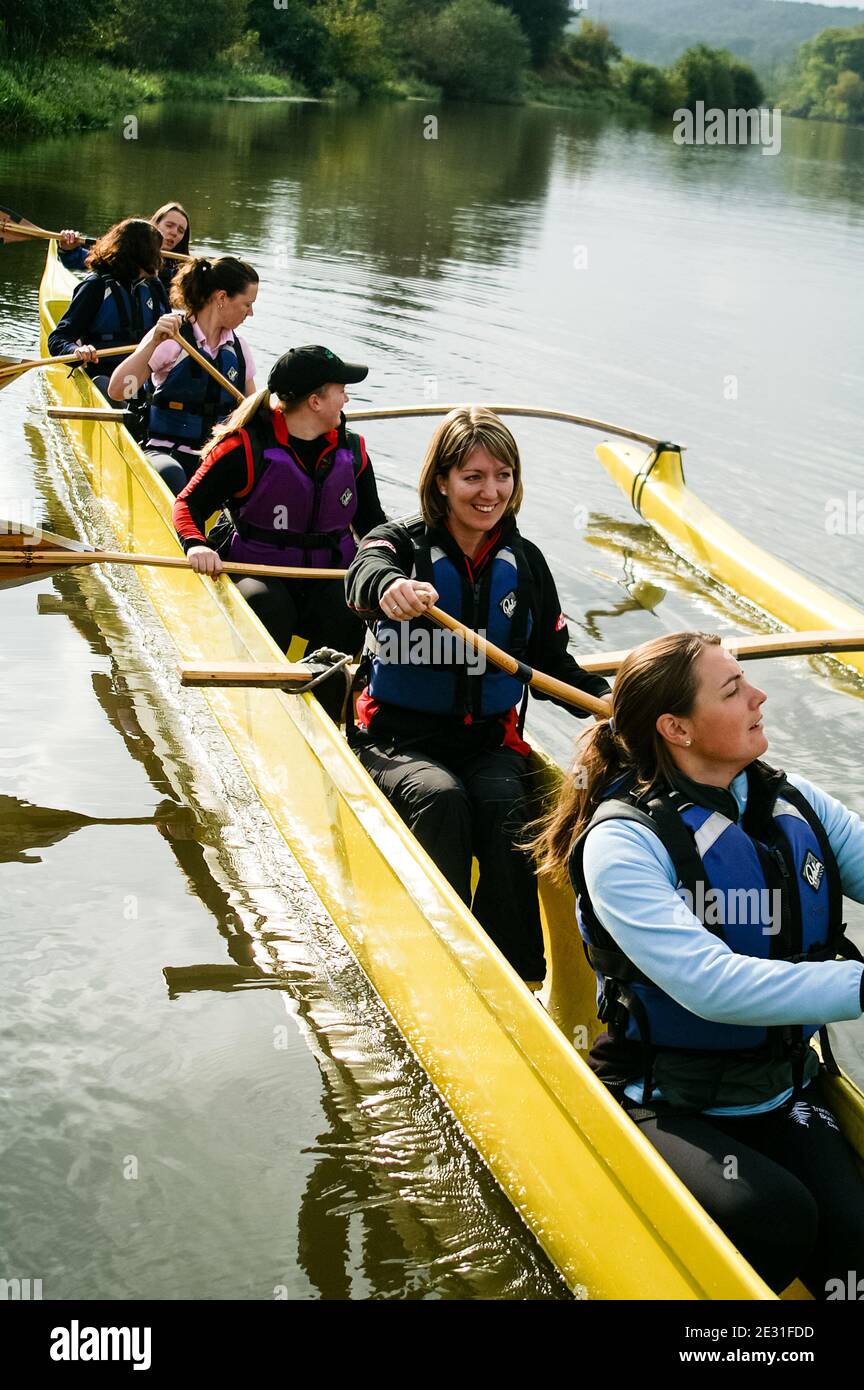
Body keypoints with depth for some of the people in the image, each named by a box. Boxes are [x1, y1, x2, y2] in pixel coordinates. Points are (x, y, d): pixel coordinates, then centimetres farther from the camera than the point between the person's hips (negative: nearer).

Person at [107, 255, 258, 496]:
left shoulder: (238, 348, 13)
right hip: (167, 454, -5)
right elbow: (117, 391, -17)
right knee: (171, 475, -40)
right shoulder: (170, 339, -6)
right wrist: (153, 343, -25)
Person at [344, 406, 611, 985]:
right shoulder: (403, 543, -3)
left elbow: (553, 662, 15)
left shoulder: (525, 561, 9)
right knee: (441, 799, -34)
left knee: (507, 807, -30)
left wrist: (607, 700, -7)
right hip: (402, 737, -2)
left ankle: (518, 977, -23)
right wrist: (389, 587, -56)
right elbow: (366, 572, -30)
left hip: (490, 740, 2)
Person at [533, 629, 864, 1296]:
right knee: (775, 1217, -29)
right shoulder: (624, 841, -15)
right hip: (668, 1109, -4)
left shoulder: (797, 805, 3)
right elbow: (709, 985, -27)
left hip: (783, 1097, 4)